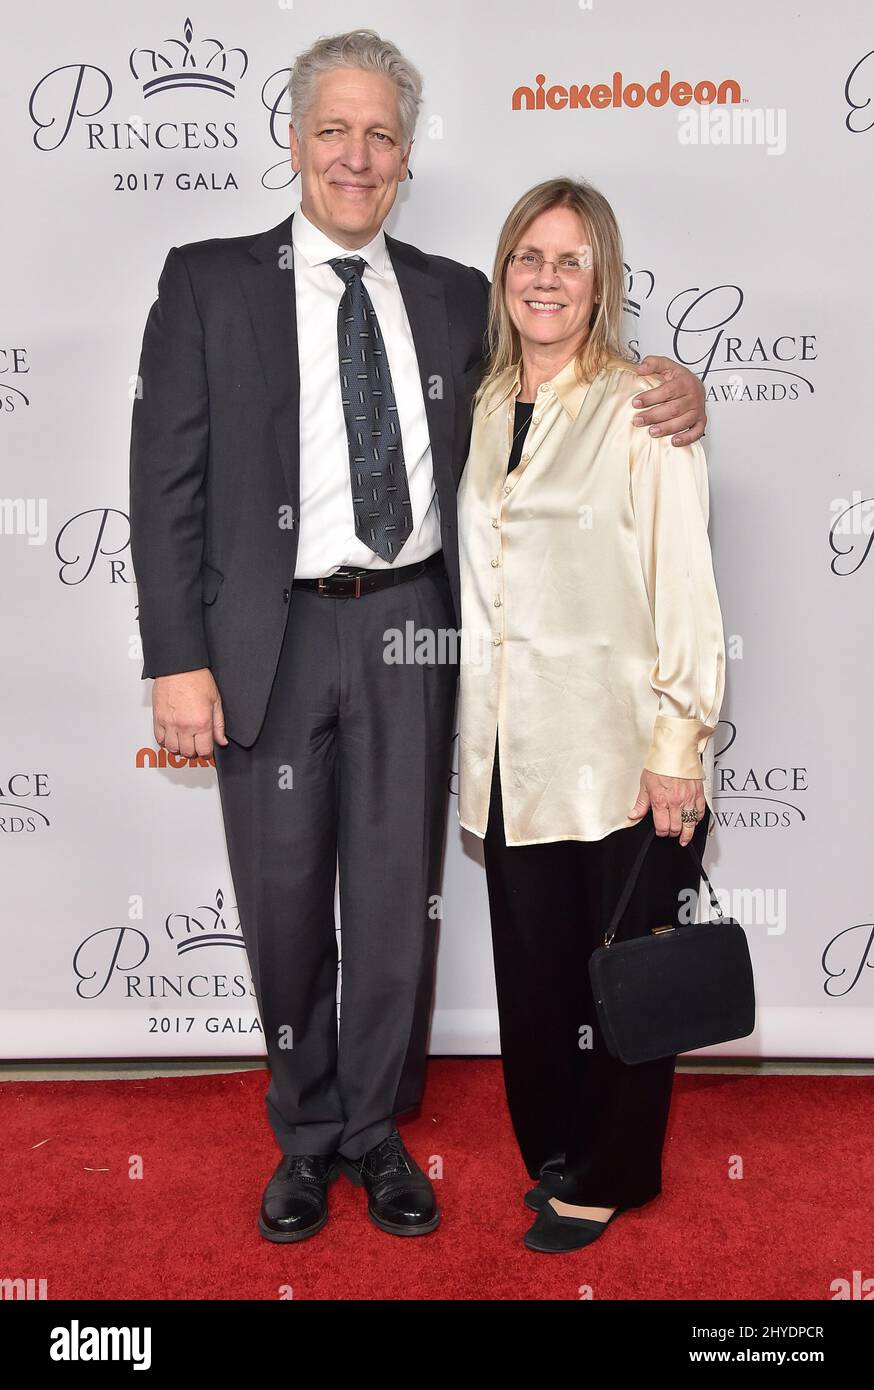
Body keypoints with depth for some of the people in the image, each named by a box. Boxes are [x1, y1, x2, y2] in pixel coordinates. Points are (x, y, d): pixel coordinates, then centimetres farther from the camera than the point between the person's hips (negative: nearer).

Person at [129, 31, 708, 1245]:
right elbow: (169, 481, -3)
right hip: (273, 638, -2)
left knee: (398, 898, 10)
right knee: (283, 902, 9)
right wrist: (177, 658, -10)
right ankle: (307, 1134, 33)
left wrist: (672, 394, -5)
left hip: (410, 633, 2)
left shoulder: (454, 297, 9)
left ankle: (376, 1131, 33)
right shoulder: (209, 282, 2)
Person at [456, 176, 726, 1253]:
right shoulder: (480, 411, 10)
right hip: (514, 753, 5)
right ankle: (552, 1147, 37)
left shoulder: (642, 408, -8)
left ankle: (608, 1175, 29)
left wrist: (678, 746, -14)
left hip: (620, 755, -5)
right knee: (531, 963, 15)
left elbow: (685, 587, -11)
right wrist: (474, 745, 11)